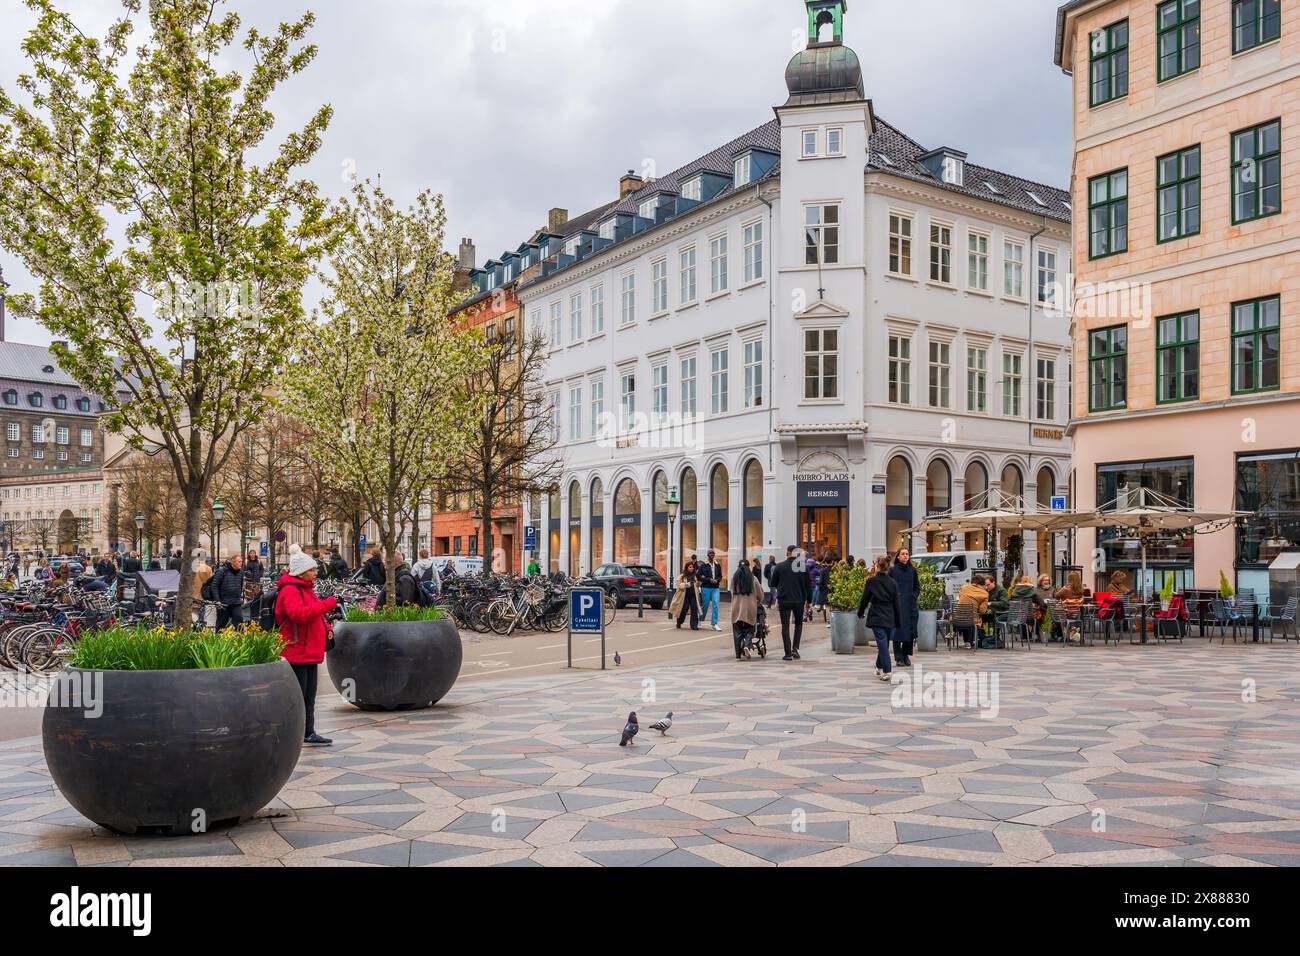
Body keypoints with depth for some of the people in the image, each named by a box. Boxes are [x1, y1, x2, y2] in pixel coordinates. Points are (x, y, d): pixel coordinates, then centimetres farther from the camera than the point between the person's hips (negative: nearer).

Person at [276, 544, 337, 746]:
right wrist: (327, 605, -26)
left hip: (309, 653, 10)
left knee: (309, 697, 14)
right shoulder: (289, 590, -13)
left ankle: (308, 733, 21)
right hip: (295, 654, -10)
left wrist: (326, 628, 14)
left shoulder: (306, 589, 20)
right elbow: (299, 614, -30)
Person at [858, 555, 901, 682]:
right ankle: (879, 667, 30)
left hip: (876, 617, -3)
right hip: (890, 618, 4)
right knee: (884, 644, 15)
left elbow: (865, 599, -1)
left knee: (882, 644, -6)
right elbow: (896, 603, 5)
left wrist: (860, 613, 16)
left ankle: (887, 671, -12)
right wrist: (898, 622, 11)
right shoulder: (893, 583, 2)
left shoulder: (871, 581, -6)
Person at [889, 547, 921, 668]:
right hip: (897, 605, -3)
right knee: (898, 631, -4)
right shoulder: (893, 570, 1)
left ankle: (906, 655, 15)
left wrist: (914, 597, 1)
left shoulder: (912, 570, 10)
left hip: (910, 604, 3)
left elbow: (917, 587, 16)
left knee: (910, 630, 2)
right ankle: (899, 658, 1)